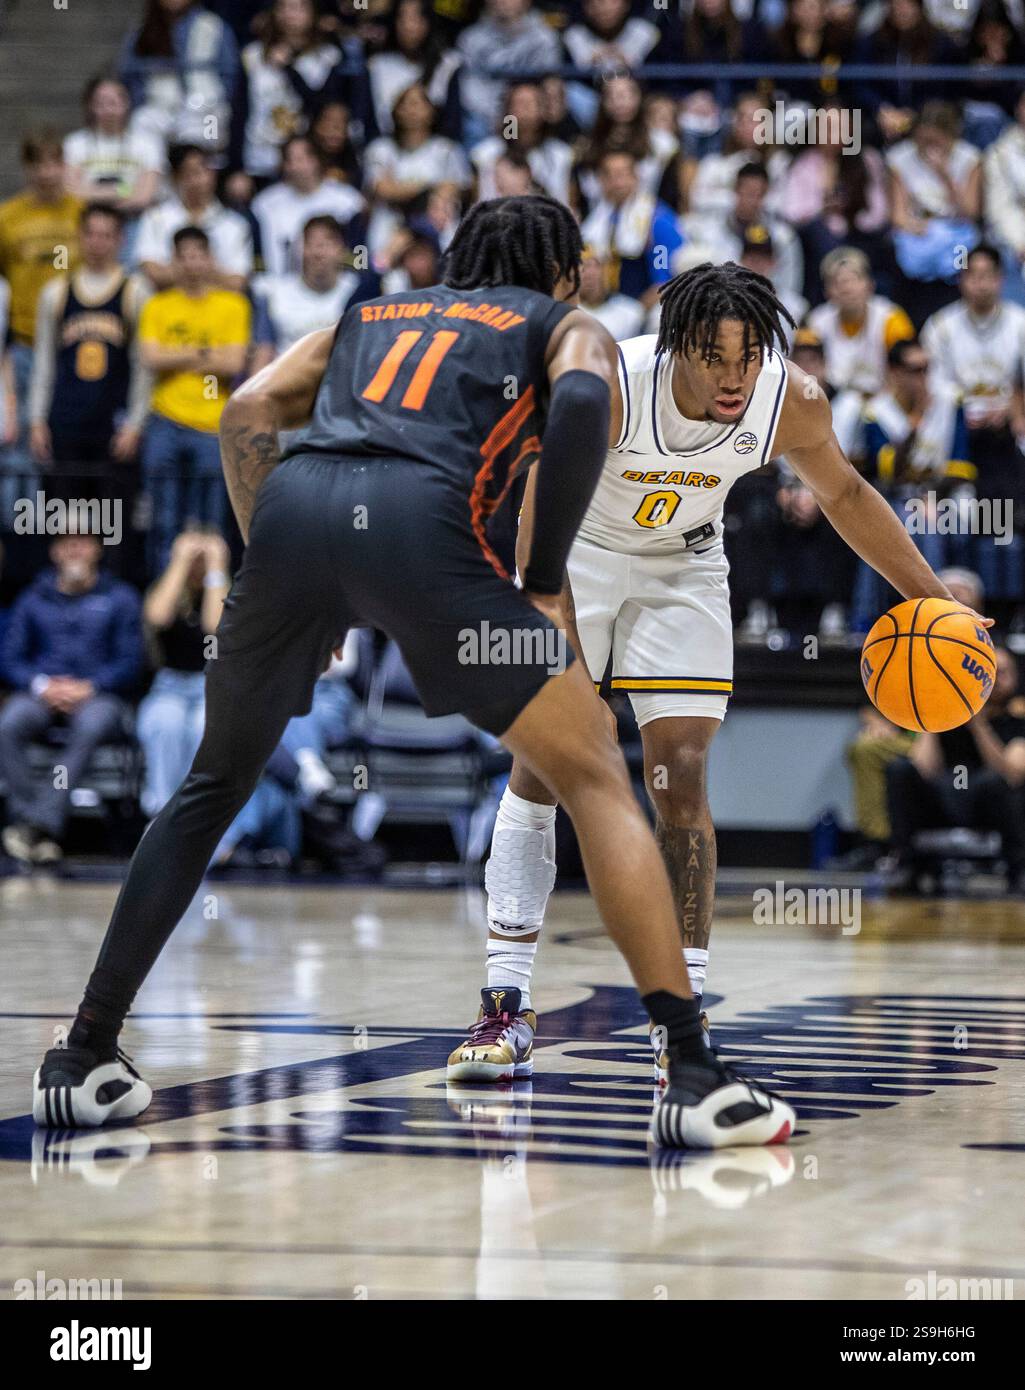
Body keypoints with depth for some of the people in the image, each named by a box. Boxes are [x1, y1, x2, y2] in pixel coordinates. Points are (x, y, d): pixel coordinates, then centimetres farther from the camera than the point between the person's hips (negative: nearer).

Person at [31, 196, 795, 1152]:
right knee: (595, 780, 7)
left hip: (293, 502, 4)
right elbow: (583, 396, 1)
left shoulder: (370, 314, 37)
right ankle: (693, 1079, -2)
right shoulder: (567, 327, 26)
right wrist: (542, 585, 5)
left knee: (213, 787, 24)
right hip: (416, 515, -4)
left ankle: (84, 1059, 22)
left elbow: (247, 411, 21)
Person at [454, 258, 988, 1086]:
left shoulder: (794, 404, -22)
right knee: (537, 770, -7)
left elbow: (843, 495, -2)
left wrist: (931, 598, 3)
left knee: (681, 782, -8)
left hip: (684, 567, 2)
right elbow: (543, 517, -31)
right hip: (578, 552, -2)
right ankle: (508, 1009, -2)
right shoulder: (607, 388, -34)